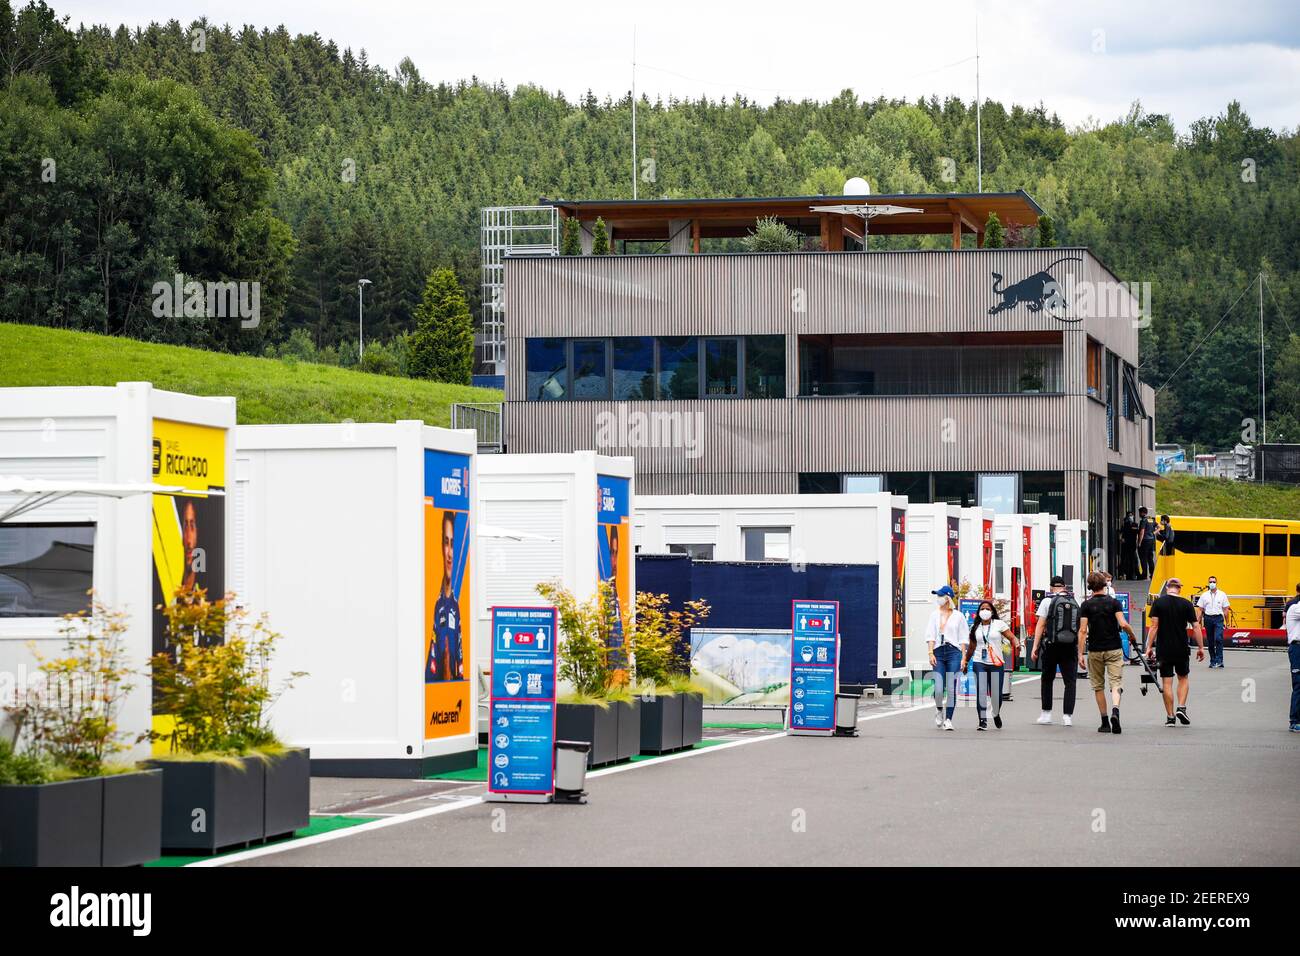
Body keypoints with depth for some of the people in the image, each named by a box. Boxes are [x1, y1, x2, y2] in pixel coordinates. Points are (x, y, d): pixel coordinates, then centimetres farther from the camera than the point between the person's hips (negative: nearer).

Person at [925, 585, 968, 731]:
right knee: (938, 689, -9)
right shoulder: (934, 614, 11)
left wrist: (963, 658, -1)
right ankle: (939, 710, 21)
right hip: (938, 652, 1)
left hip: (953, 653, -1)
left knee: (951, 689, -5)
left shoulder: (958, 616, 6)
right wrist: (931, 653, -5)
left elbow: (963, 639, 6)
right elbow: (930, 635, 7)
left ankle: (948, 719, 2)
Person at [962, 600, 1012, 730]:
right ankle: (982, 721, -11)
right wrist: (965, 661, 21)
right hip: (979, 663, 1)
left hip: (996, 663, -1)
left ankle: (996, 714, 33)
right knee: (981, 692, -13)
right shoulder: (975, 627, 12)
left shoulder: (999, 624, 4)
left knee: (996, 693, 2)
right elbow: (971, 647, 20)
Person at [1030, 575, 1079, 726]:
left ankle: (1046, 714, 14)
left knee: (1047, 679, 13)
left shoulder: (1047, 601, 0)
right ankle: (1067, 715, -5)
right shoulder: (1074, 603, 10)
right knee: (1070, 681, 3)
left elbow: (1040, 625, -5)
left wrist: (1035, 646, -5)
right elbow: (1080, 630, 10)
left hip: (1052, 646, -2)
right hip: (1070, 646, 2)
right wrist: (1080, 653, 15)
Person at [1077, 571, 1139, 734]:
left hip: (1095, 650, 0)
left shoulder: (1086, 605, -2)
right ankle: (1115, 711, -30)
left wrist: (1080, 655, -7)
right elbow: (1123, 624, -13)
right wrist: (1132, 635, 7)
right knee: (1116, 683, -3)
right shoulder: (1114, 602, -2)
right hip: (1114, 649, 0)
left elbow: (1083, 630, -8)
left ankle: (1105, 722, 13)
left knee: (1098, 687, 12)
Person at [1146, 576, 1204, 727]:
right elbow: (1196, 627, -1)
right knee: (1183, 678, 18)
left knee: (1166, 682, 5)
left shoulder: (1158, 603, -3)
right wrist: (1201, 647, 6)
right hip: (1182, 649, 0)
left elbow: (1154, 626, -7)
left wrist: (1149, 647, -3)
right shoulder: (1186, 604, -1)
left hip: (1163, 649, 0)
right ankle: (1181, 708, 1)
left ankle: (1170, 717, 5)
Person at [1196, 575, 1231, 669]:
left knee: (1218, 639, -18)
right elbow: (1200, 609, 8)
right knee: (1210, 641, 6)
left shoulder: (1222, 595, 6)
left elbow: (1225, 609, 6)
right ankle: (1212, 661, 15)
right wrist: (1198, 622, 1)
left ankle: (1219, 660, -14)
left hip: (1218, 618, -2)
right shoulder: (1204, 595, 8)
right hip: (1208, 618, 2)